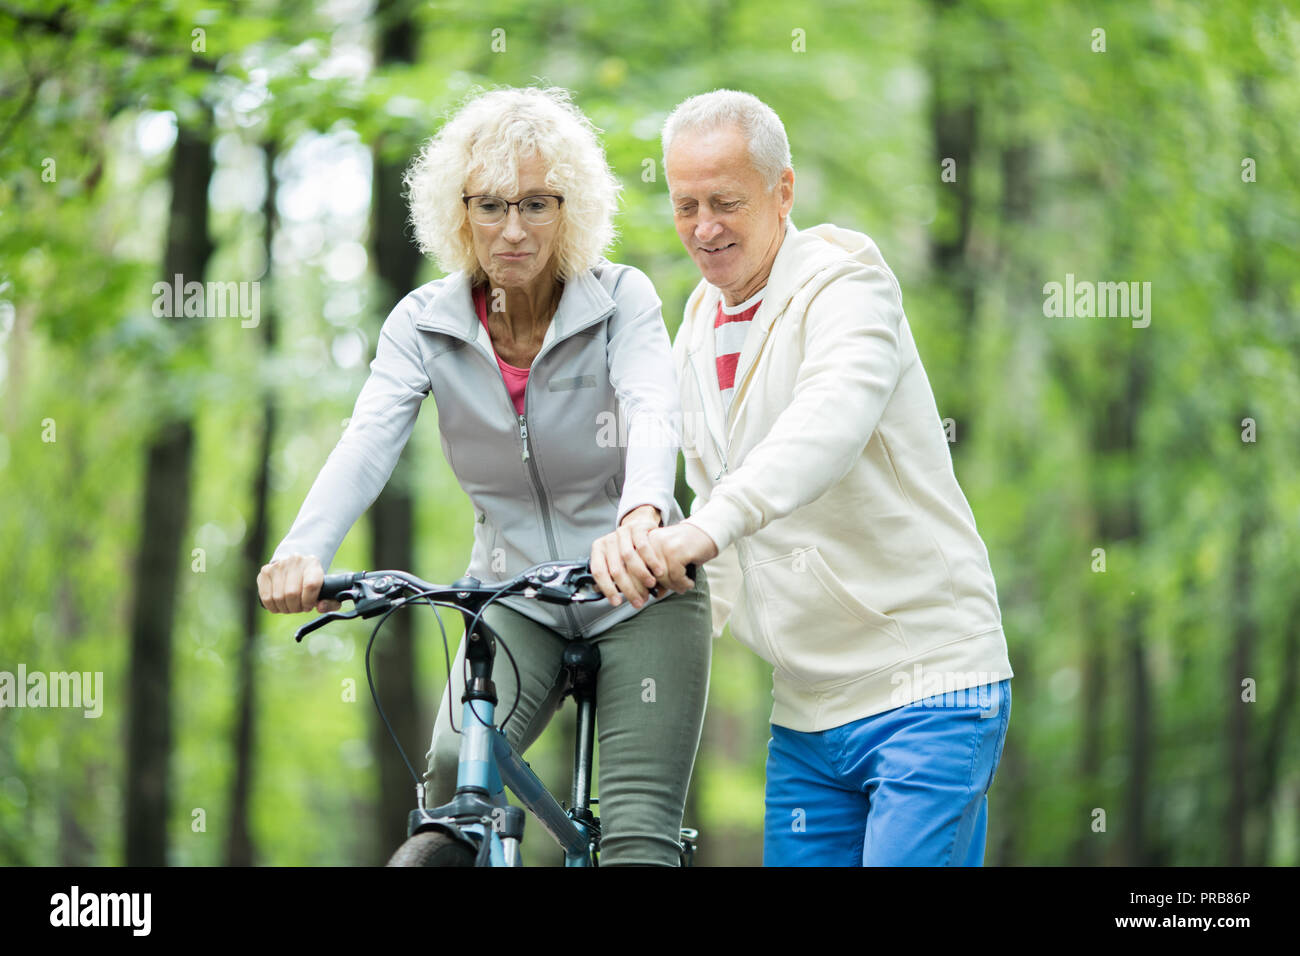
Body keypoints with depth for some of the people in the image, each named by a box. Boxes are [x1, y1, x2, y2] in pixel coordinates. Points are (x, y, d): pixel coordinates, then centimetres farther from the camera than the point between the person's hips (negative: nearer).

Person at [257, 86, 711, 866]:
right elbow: (368, 442, -21)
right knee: (456, 772, -27)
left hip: (640, 596, -1)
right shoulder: (424, 325, -4)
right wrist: (304, 550, -42)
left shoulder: (622, 299, -10)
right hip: (514, 600, 1)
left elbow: (653, 414, -30)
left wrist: (640, 517, -54)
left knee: (639, 837, -13)